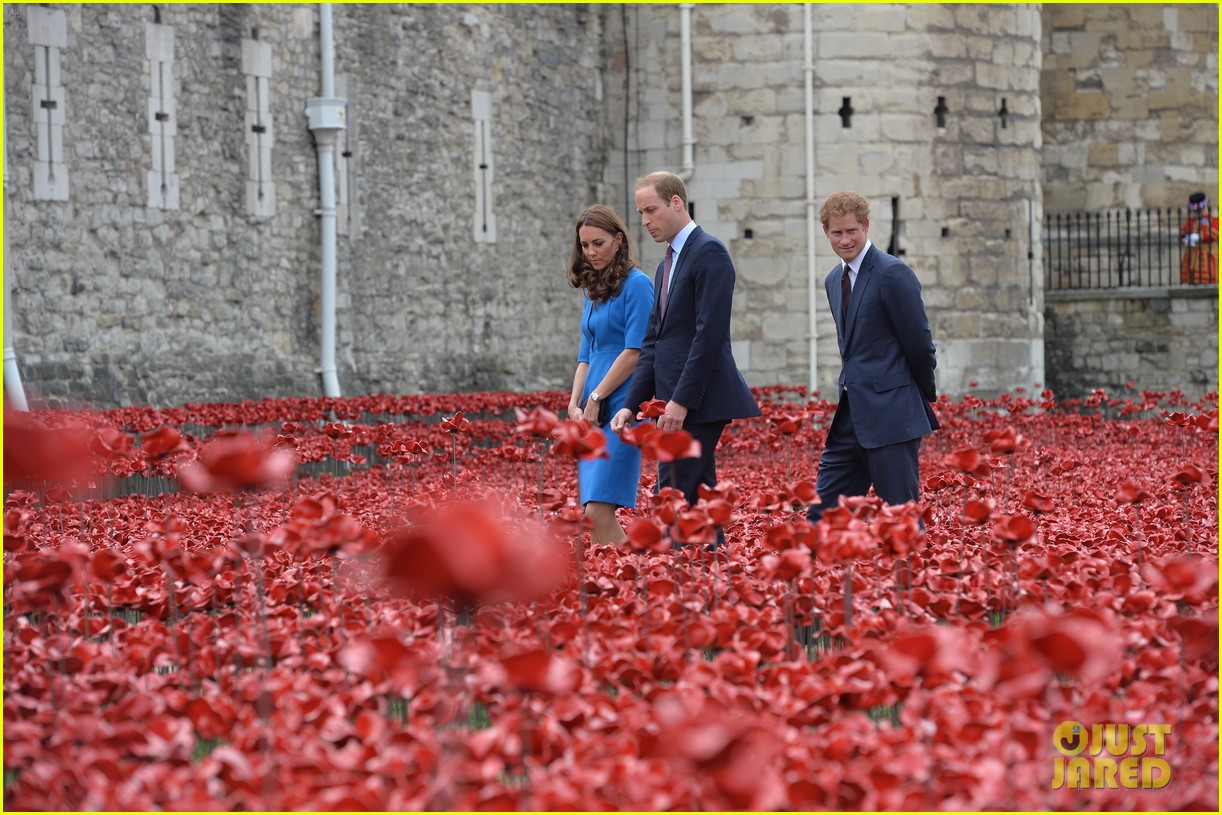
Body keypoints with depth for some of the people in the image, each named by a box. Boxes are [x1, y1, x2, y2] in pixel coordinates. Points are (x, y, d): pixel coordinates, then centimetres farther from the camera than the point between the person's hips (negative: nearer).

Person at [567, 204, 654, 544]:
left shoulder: (636, 284, -6)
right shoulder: (593, 293, 18)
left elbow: (635, 351, -13)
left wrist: (596, 397, -11)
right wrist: (575, 404, 3)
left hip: (620, 410, -8)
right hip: (592, 414, 8)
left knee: (598, 512, -18)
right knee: (591, 516, 2)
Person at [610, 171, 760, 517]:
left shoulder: (709, 252, -9)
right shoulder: (667, 264, 21)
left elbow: (710, 334, -17)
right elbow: (653, 343, 19)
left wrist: (681, 401, -20)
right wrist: (632, 405, 9)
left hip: (699, 402, -10)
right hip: (676, 403, 10)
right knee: (698, 503, 9)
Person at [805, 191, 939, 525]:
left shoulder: (893, 274, -12)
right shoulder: (834, 280, 15)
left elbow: (919, 343, -10)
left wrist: (924, 397, 2)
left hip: (892, 416, -8)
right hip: (851, 416, 8)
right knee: (821, 516, 6)